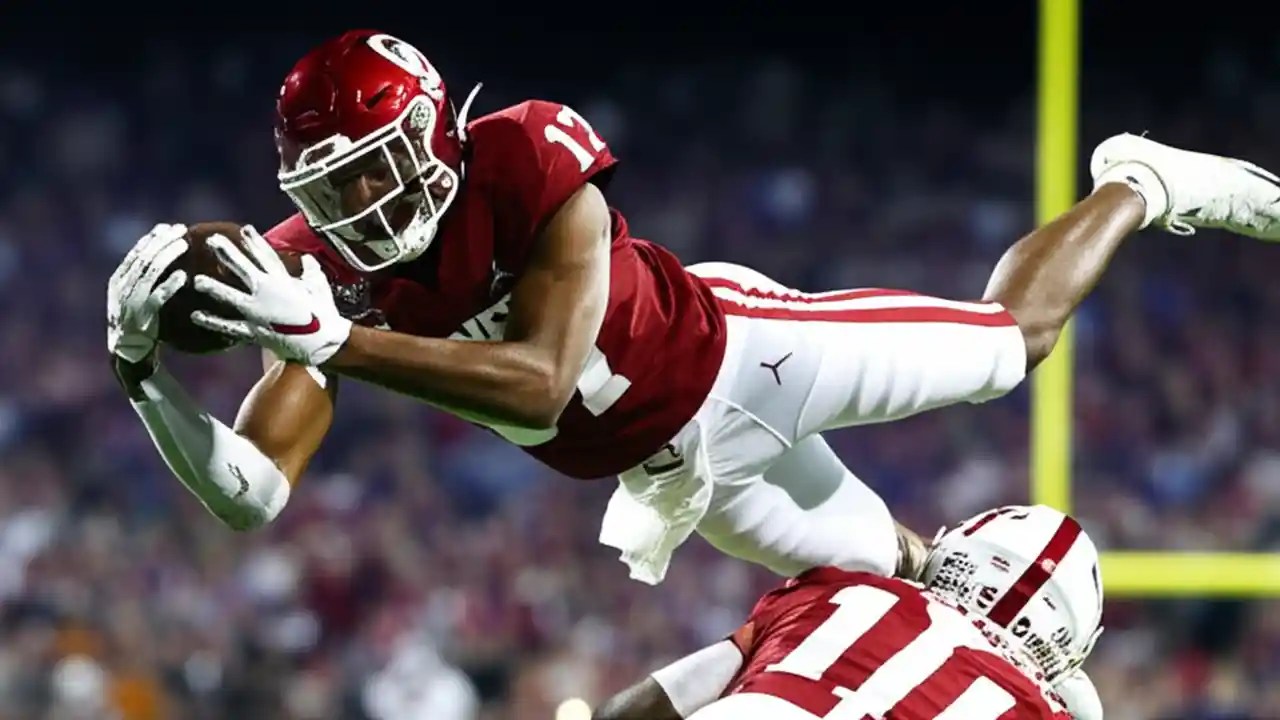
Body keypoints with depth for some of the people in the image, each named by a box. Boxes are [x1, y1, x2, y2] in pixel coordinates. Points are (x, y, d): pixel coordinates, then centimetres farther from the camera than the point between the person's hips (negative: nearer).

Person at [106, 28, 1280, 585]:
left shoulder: (531, 170, -36)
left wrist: (330, 339, -56)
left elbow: (540, 386, -46)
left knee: (1016, 334, 12)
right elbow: (249, 491, -26)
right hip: (670, 462, 4)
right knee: (900, 573, 20)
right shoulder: (325, 273, -22)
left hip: (725, 348, -4)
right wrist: (150, 373, -46)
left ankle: (1141, 188, 39)